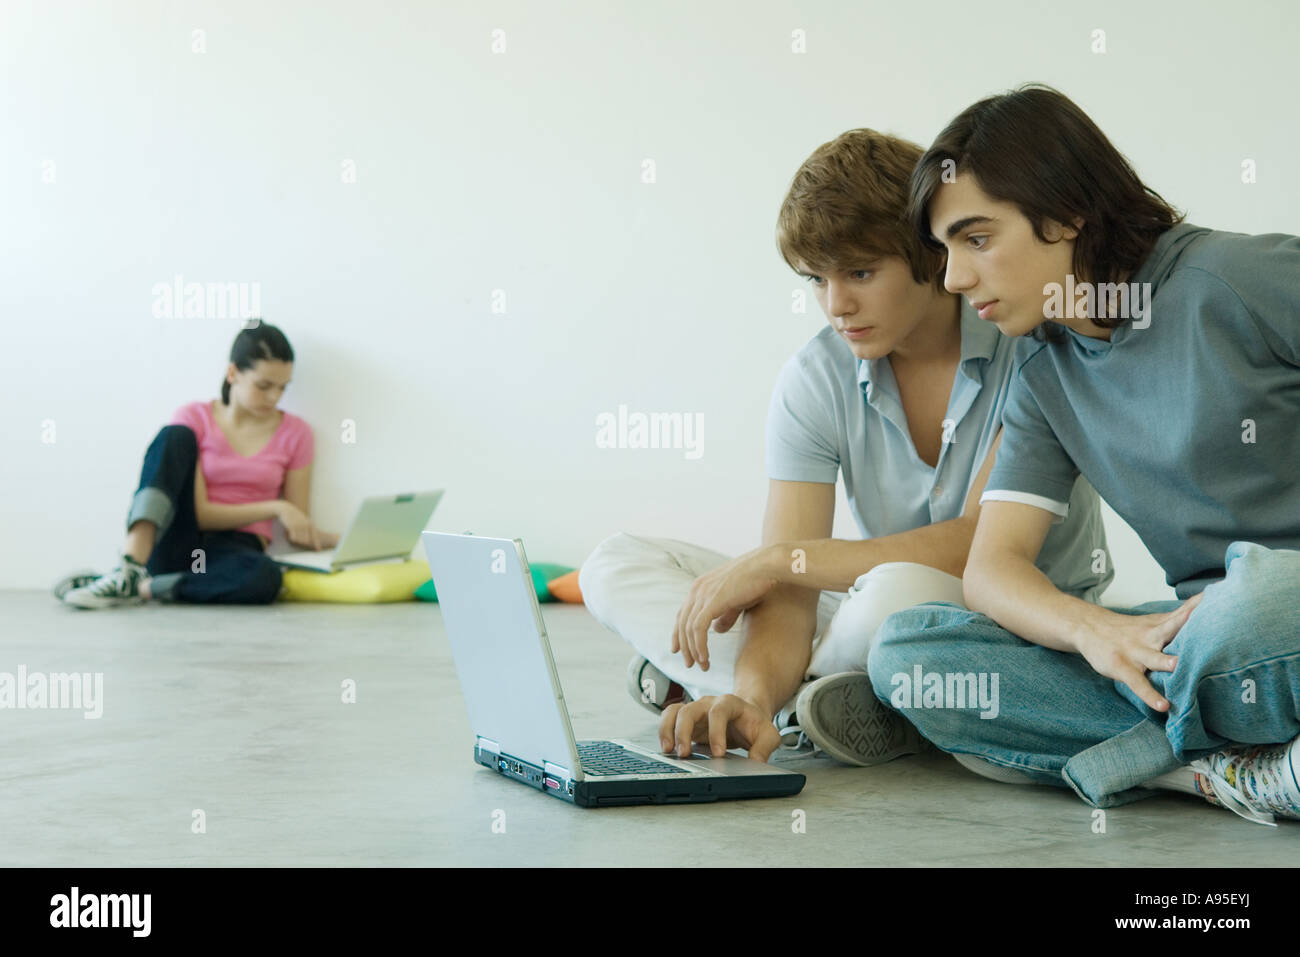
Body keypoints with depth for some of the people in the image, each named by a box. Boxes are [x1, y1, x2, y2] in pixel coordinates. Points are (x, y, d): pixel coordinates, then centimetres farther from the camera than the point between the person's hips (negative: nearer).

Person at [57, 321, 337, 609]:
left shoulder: (295, 433, 6)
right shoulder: (194, 418, 2)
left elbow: (297, 531, 9)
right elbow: (199, 512, -7)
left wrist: (326, 538, -14)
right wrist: (274, 508, -17)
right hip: (175, 542, 0)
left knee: (265, 577, -40)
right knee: (175, 436, -25)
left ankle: (139, 588, -26)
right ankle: (130, 566, -38)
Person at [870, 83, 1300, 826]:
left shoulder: (1240, 279, -6)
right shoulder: (1045, 375, 13)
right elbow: (992, 565, 3)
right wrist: (1093, 630, -19)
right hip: (1201, 625, 7)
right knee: (905, 650, -12)